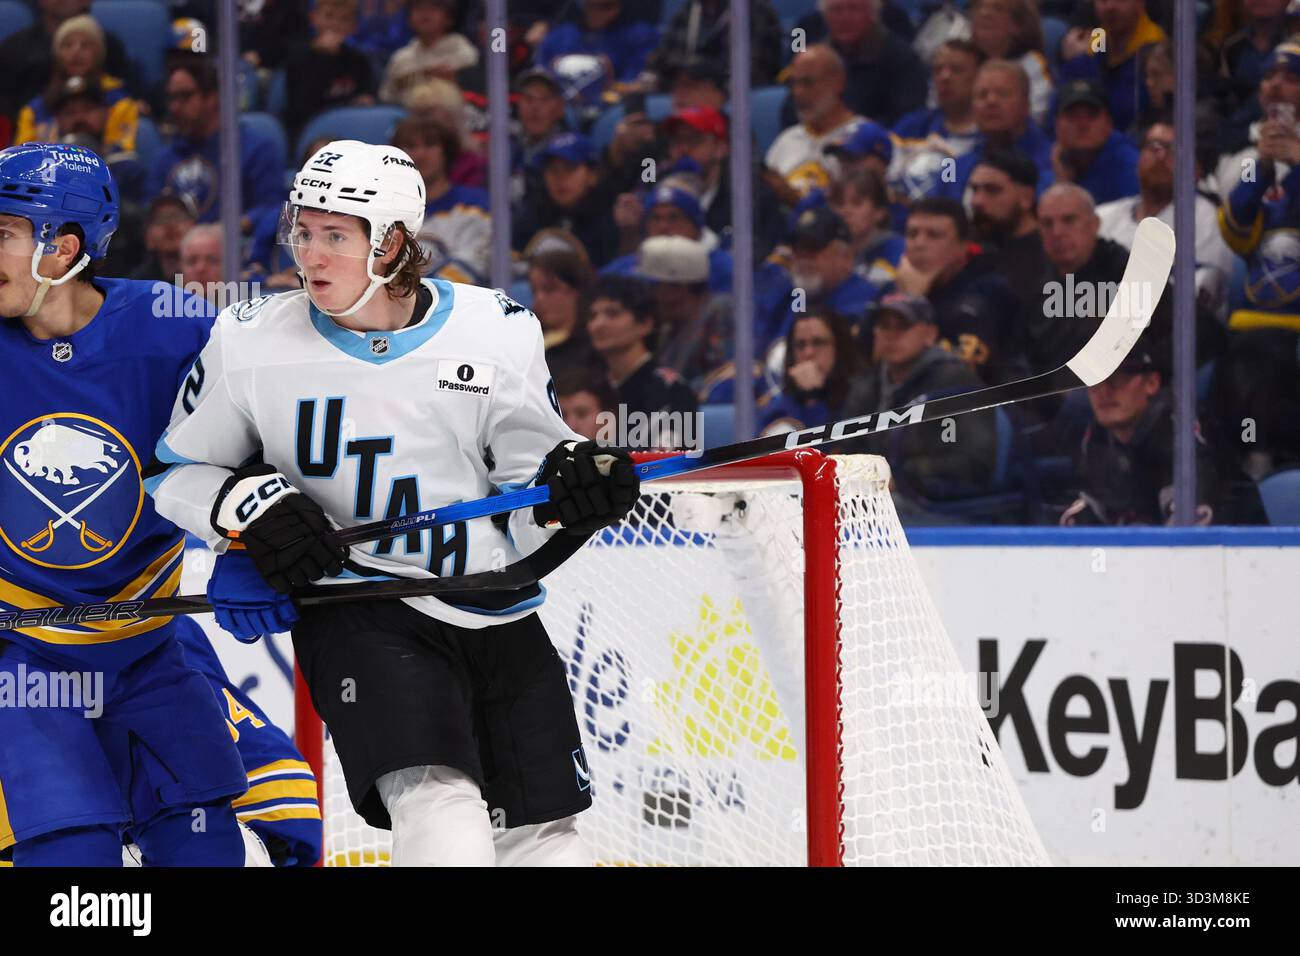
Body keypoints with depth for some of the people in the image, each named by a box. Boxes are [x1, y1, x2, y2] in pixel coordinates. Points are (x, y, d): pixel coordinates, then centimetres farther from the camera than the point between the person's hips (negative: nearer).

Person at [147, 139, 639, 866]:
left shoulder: (495, 332, -1)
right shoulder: (254, 344, -3)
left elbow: (530, 488, 8)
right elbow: (178, 471, 9)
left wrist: (569, 481, -14)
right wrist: (252, 513, -9)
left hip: (498, 614, 3)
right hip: (358, 615, -3)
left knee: (545, 835, 7)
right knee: (440, 810, -25)